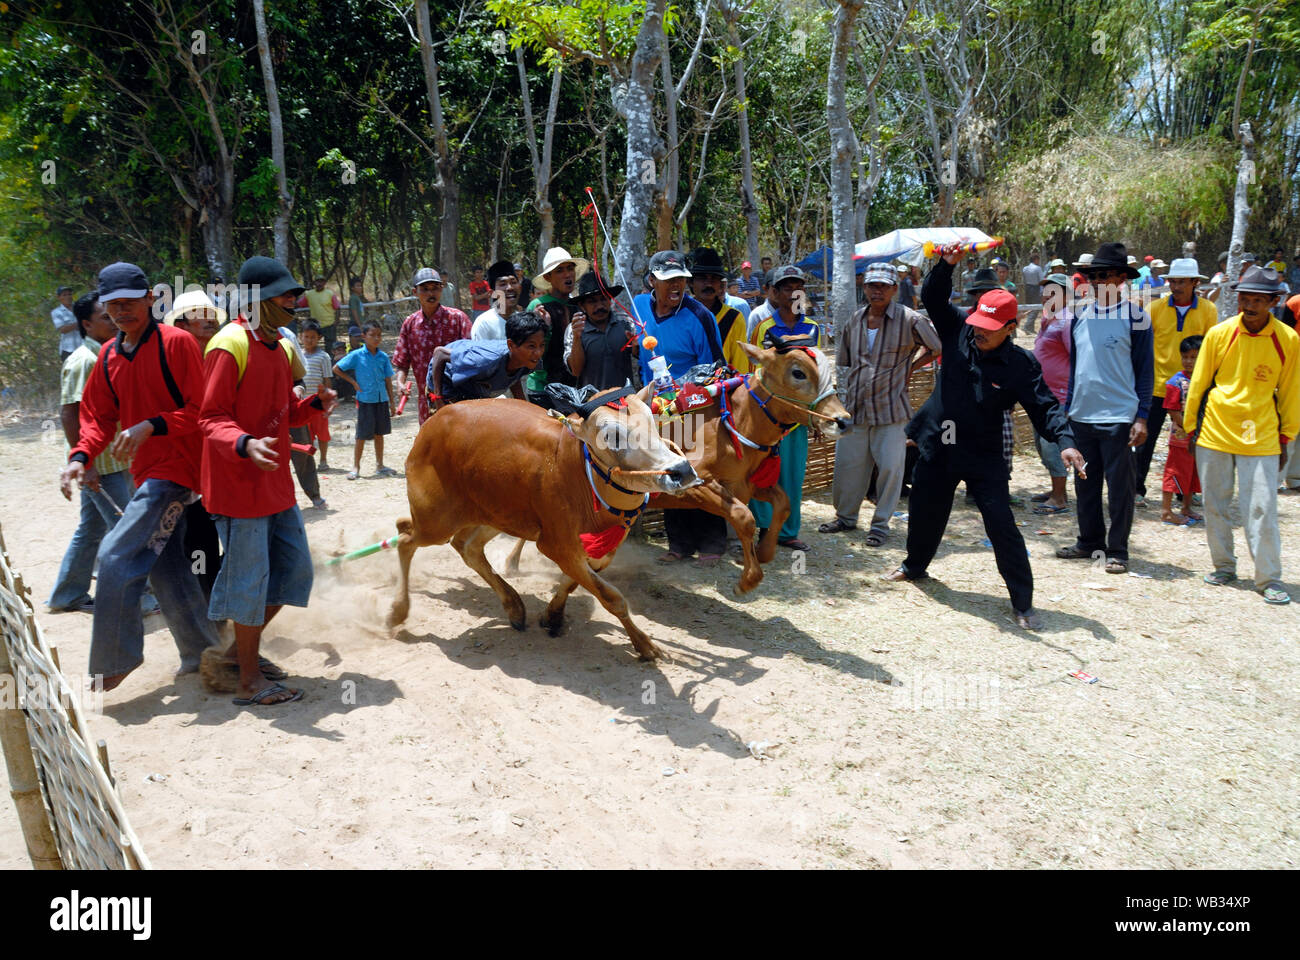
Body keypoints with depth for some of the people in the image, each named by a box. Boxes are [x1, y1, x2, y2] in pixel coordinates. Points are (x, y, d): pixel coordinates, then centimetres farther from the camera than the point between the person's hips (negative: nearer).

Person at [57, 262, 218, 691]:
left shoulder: (176, 343, -11)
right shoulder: (108, 355, 12)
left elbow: (202, 409, -14)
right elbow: (98, 414, 14)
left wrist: (152, 426, -25)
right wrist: (80, 456, -2)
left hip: (176, 466, -8)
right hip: (146, 472, 8)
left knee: (117, 553, -15)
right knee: (165, 566, 12)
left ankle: (115, 656, -1)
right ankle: (201, 653, 25)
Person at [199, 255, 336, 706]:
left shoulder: (279, 346, 14)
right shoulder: (229, 345, -15)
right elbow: (211, 418, -16)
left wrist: (315, 403, 2)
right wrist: (244, 445, -34)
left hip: (276, 482, 9)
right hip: (238, 483, -9)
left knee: (294, 570, 14)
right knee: (250, 579, -2)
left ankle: (242, 648, 32)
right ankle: (250, 681, 12)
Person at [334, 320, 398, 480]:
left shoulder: (383, 357, 5)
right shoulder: (357, 355, -6)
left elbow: (388, 380, 9)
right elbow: (336, 368, 1)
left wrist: (392, 402, 7)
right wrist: (353, 382, -3)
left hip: (382, 399, 4)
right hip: (365, 400, -4)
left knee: (379, 433, 11)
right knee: (362, 435, 1)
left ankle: (379, 466, 21)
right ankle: (356, 467, 12)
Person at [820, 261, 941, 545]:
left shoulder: (909, 320, -7)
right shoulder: (856, 319, 9)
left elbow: (939, 348, 3)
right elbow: (843, 359, 21)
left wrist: (908, 368, 0)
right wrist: (849, 387, 12)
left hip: (890, 406, -4)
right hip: (855, 406, 4)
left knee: (890, 466, 0)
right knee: (847, 462, 10)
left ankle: (881, 523, 15)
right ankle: (846, 516, 29)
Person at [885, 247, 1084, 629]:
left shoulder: (1021, 365, -12)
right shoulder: (959, 332, -4)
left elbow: (1045, 407, -11)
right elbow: (933, 297, -6)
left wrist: (1065, 441, -27)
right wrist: (946, 265, -24)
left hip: (983, 458, -3)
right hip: (937, 447, 4)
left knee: (1002, 526, -8)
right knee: (924, 512, 19)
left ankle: (1023, 602, 3)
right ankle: (915, 566, 48)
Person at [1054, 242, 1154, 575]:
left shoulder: (1136, 316, -5)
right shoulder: (1080, 315, 9)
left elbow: (1144, 370, -5)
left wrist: (1142, 417, -11)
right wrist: (1068, 407, 13)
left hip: (1119, 418, -5)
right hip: (1081, 415, 5)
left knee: (1120, 485, 1)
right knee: (1085, 483, 13)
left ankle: (1117, 551, 10)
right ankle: (1090, 541, 26)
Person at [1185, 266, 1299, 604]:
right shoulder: (1219, 334, -2)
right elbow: (1198, 383, 6)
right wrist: (1189, 427, 8)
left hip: (1260, 437, -1)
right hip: (1214, 432, 1)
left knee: (1262, 508, -5)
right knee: (1215, 505, 8)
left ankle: (1269, 579, 4)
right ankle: (1224, 566, 24)